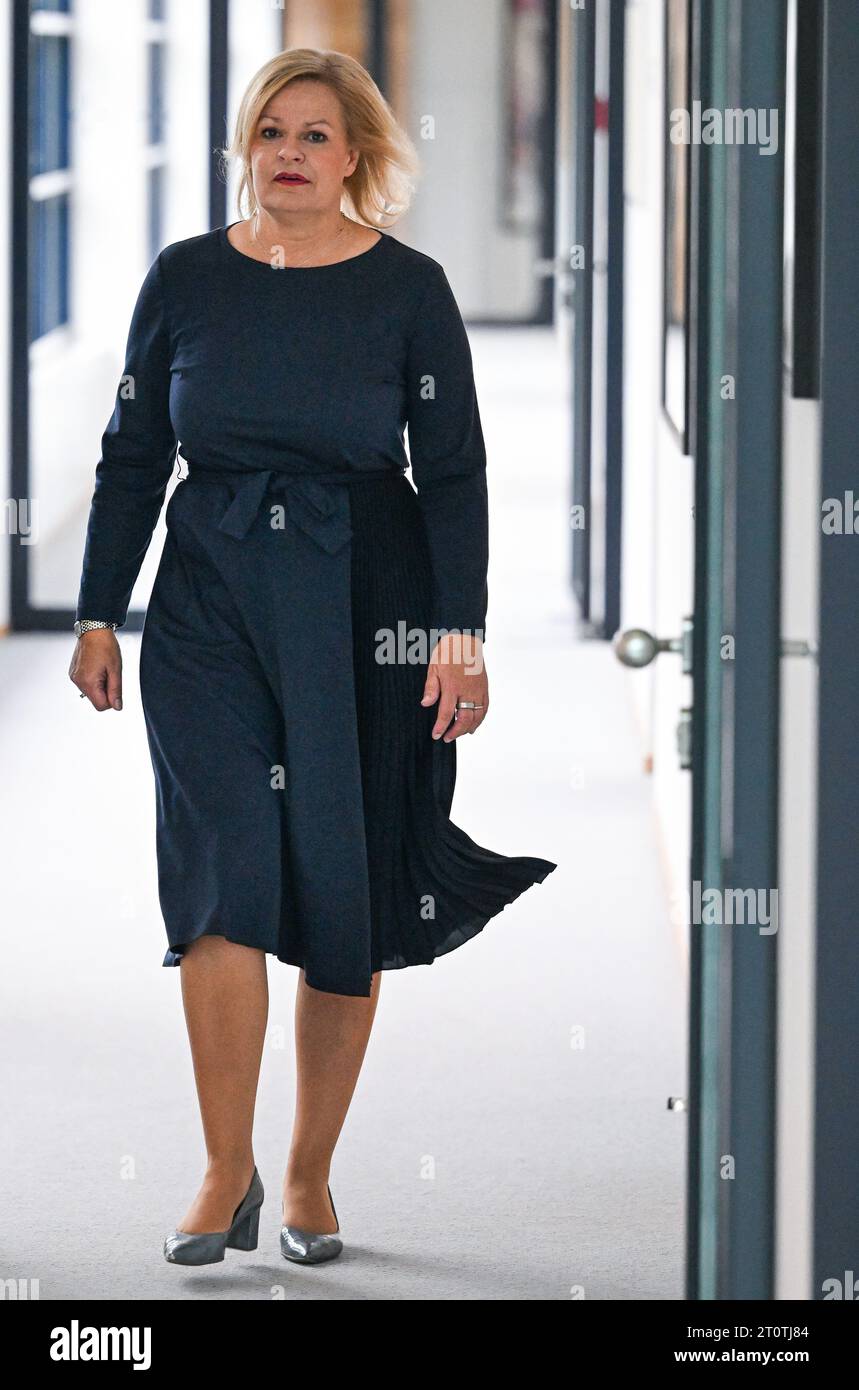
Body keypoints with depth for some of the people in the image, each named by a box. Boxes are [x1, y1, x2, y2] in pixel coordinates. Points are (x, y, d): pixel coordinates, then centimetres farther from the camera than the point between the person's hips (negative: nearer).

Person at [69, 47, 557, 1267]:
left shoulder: (408, 289, -1)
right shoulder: (186, 278, 4)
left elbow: (456, 471, -1)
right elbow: (133, 455, 9)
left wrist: (463, 635, -9)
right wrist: (98, 616, 6)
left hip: (364, 607, -1)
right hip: (210, 599, 1)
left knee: (342, 897, 4)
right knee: (225, 874, -12)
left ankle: (309, 1177, 17)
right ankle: (226, 1175, -6)